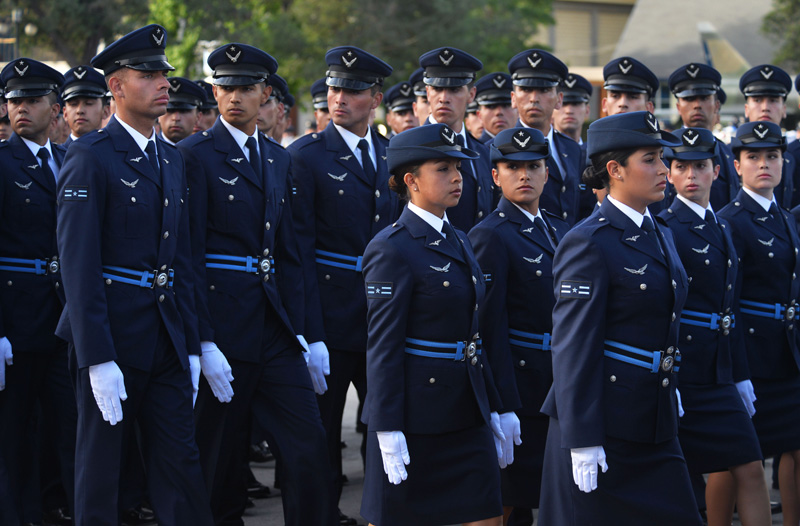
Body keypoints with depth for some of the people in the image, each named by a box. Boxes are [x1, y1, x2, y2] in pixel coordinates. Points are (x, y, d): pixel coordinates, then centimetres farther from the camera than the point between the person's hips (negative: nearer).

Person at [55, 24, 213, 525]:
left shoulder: (172, 159, 13)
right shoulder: (91, 157, -10)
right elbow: (79, 263, -15)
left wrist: (191, 347, 12)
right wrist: (98, 360, -20)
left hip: (167, 339, 6)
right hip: (112, 334, -6)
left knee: (182, 465, 6)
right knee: (101, 468, 4)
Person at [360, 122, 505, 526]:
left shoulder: (457, 241, 13)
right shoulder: (392, 249, -12)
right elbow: (382, 346, -14)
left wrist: (491, 410, 16)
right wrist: (389, 432, -17)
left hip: (466, 411, 8)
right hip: (415, 410, -8)